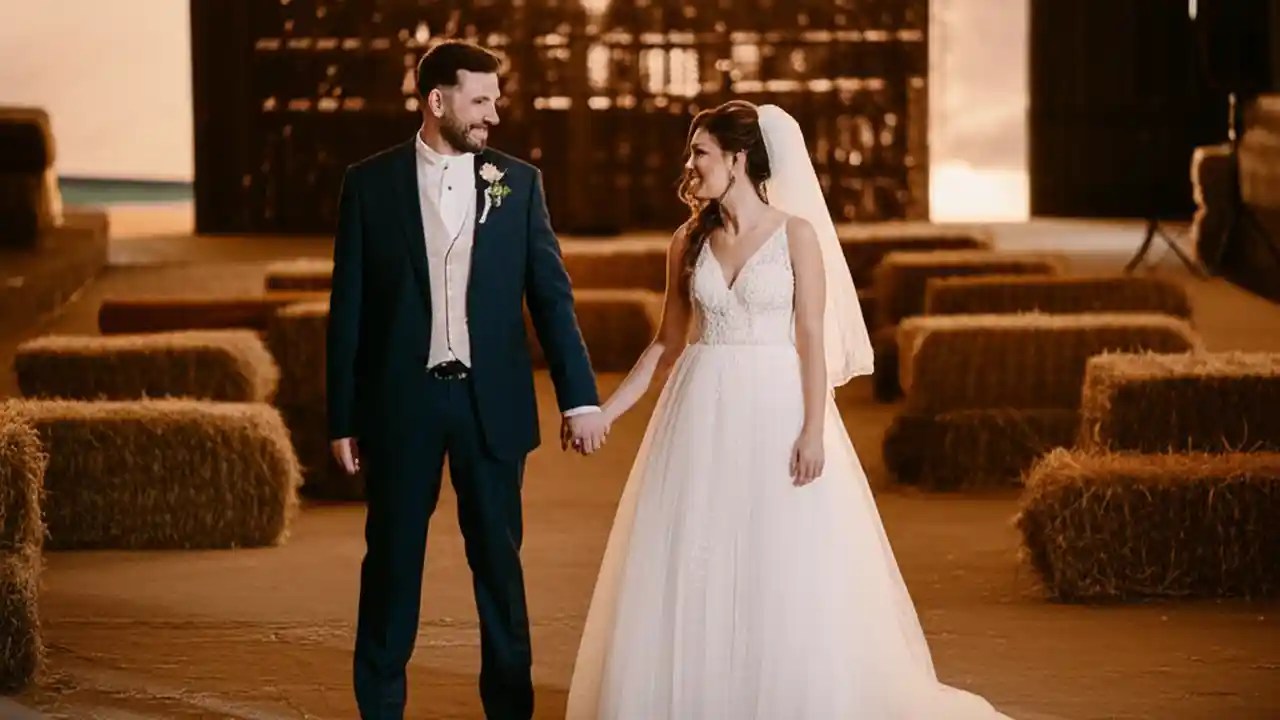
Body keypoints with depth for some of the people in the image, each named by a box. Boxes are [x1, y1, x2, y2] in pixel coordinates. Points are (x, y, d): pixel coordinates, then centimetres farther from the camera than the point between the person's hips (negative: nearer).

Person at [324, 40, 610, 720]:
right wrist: (342, 418, -1)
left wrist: (579, 397, -4)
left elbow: (551, 295, 3)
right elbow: (347, 308, 1)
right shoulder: (370, 183, -1)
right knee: (392, 559, 6)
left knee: (498, 559, 6)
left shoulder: (518, 182, 3)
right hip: (401, 401, -1)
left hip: (492, 401, 1)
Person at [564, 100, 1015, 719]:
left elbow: (812, 339, -7)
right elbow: (669, 342, 11)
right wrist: (608, 408, 6)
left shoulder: (796, 234, -4)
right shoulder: (688, 242, 7)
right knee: (692, 571, 2)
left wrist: (814, 430, -14)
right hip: (703, 413, 4)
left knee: (784, 574, -2)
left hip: (774, 410, -4)